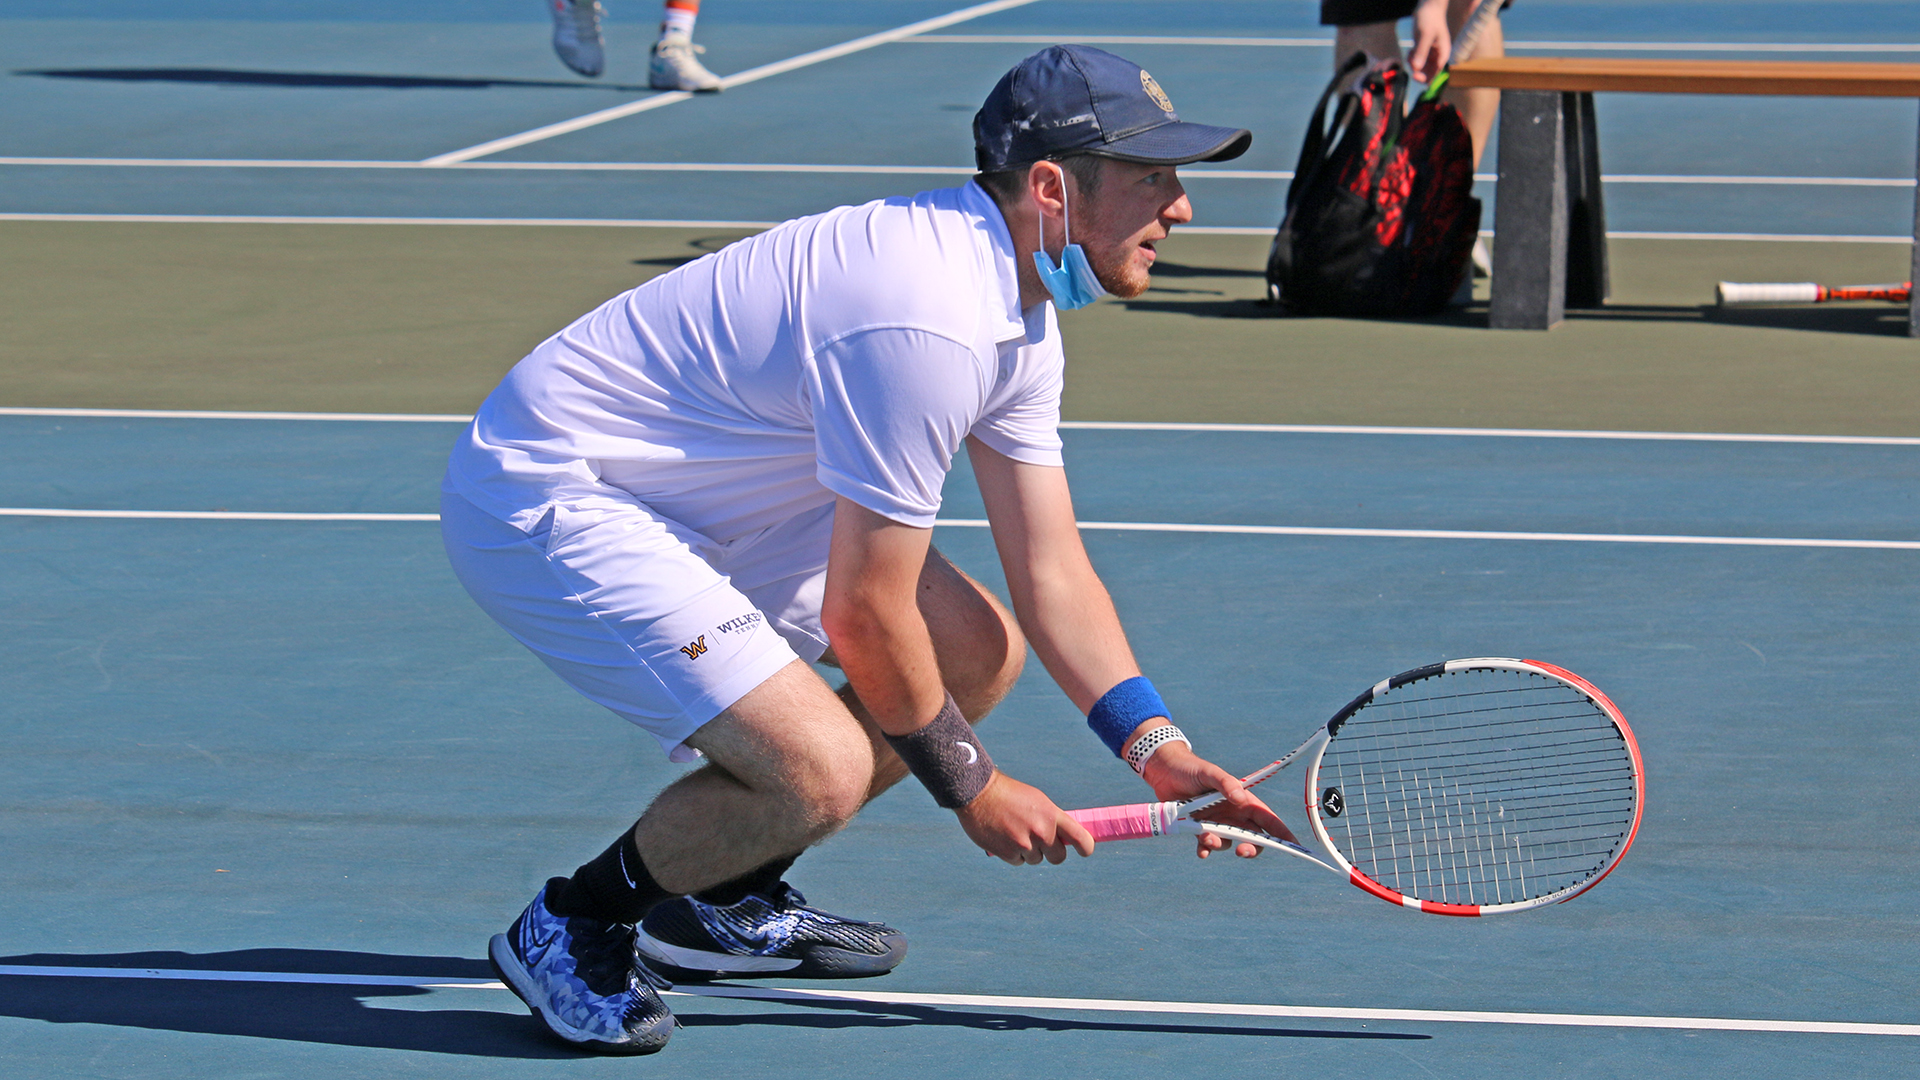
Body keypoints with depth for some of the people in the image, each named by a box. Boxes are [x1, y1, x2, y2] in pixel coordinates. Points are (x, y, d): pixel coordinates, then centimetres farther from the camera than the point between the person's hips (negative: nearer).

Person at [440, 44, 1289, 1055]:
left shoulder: (1020, 316, 4)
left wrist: (1158, 749, -3)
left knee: (978, 646, 11)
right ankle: (569, 926, 0)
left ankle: (717, 904, 24)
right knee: (822, 769, -25)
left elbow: (1051, 573, 9)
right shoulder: (926, 324, -29)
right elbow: (862, 616, -22)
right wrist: (971, 787, -8)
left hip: (693, 501, 11)